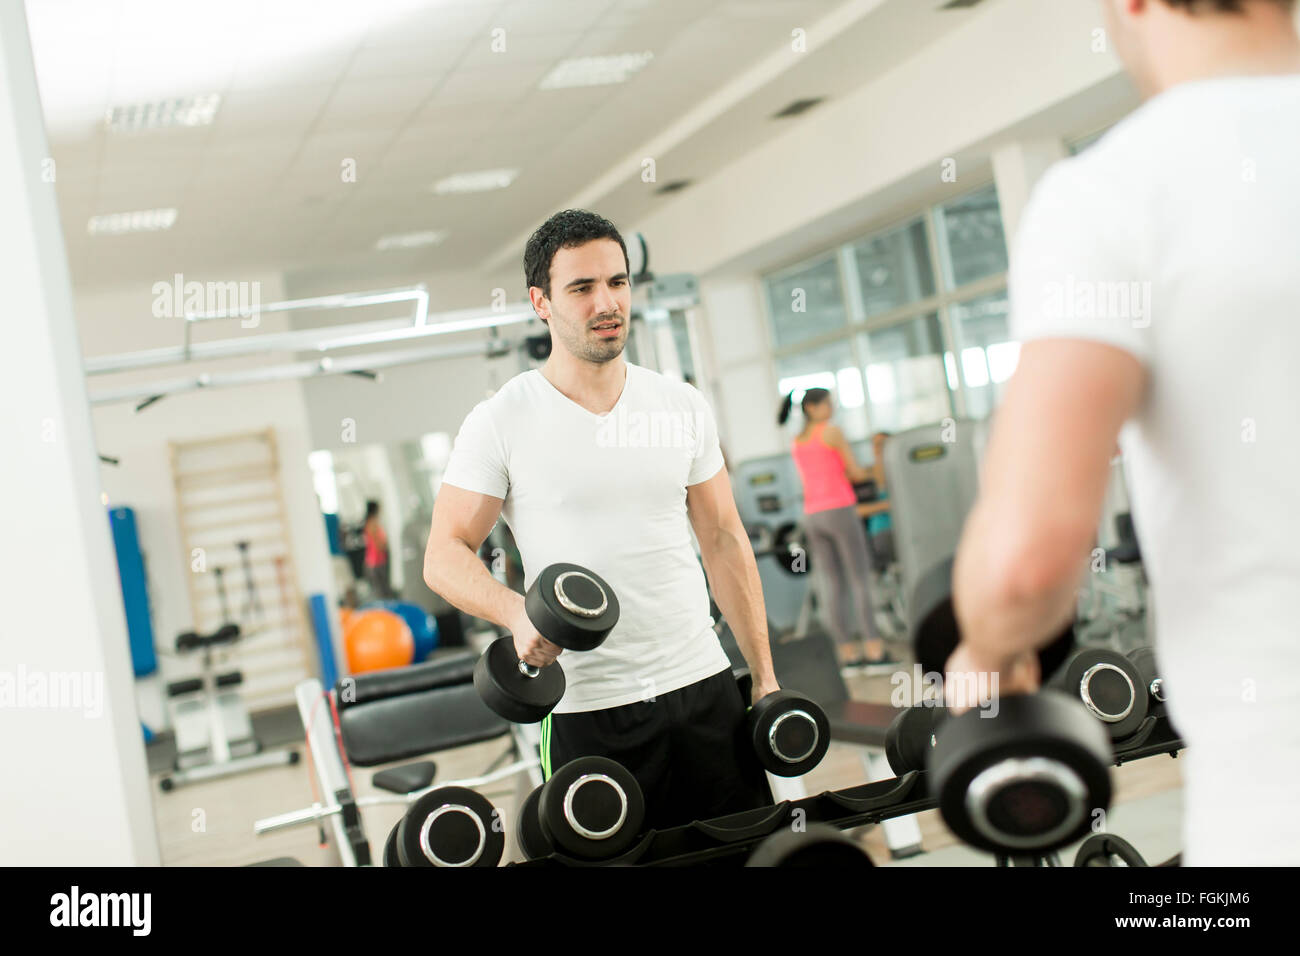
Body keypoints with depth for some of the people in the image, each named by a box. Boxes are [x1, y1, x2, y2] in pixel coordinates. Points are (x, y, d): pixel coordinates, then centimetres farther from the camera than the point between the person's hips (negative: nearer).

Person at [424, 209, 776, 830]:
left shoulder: (682, 406, 6)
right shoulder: (500, 422, -5)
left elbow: (723, 540, 10)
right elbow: (445, 556, -4)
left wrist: (765, 674, 7)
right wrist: (517, 612, -24)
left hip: (704, 686, 4)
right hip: (587, 711, -4)